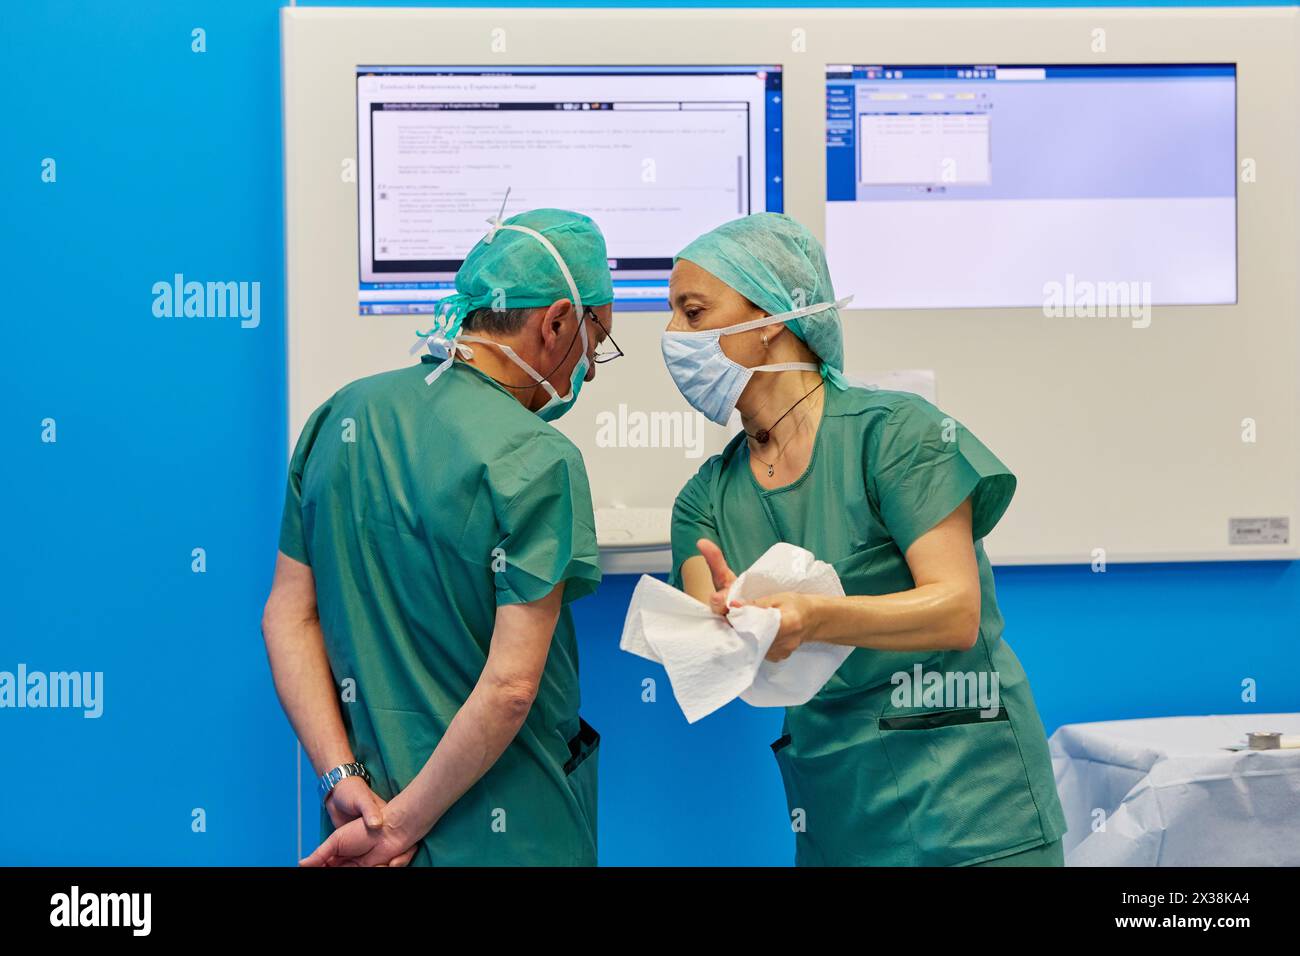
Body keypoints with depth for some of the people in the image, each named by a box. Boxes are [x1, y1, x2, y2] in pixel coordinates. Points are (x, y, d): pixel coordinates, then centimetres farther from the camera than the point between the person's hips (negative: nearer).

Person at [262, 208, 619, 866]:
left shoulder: (339, 416, 2)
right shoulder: (536, 460, -19)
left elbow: (288, 615, 1)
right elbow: (510, 686, -23)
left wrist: (344, 780, -3)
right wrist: (402, 825, -14)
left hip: (364, 799, 6)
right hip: (503, 836, -6)